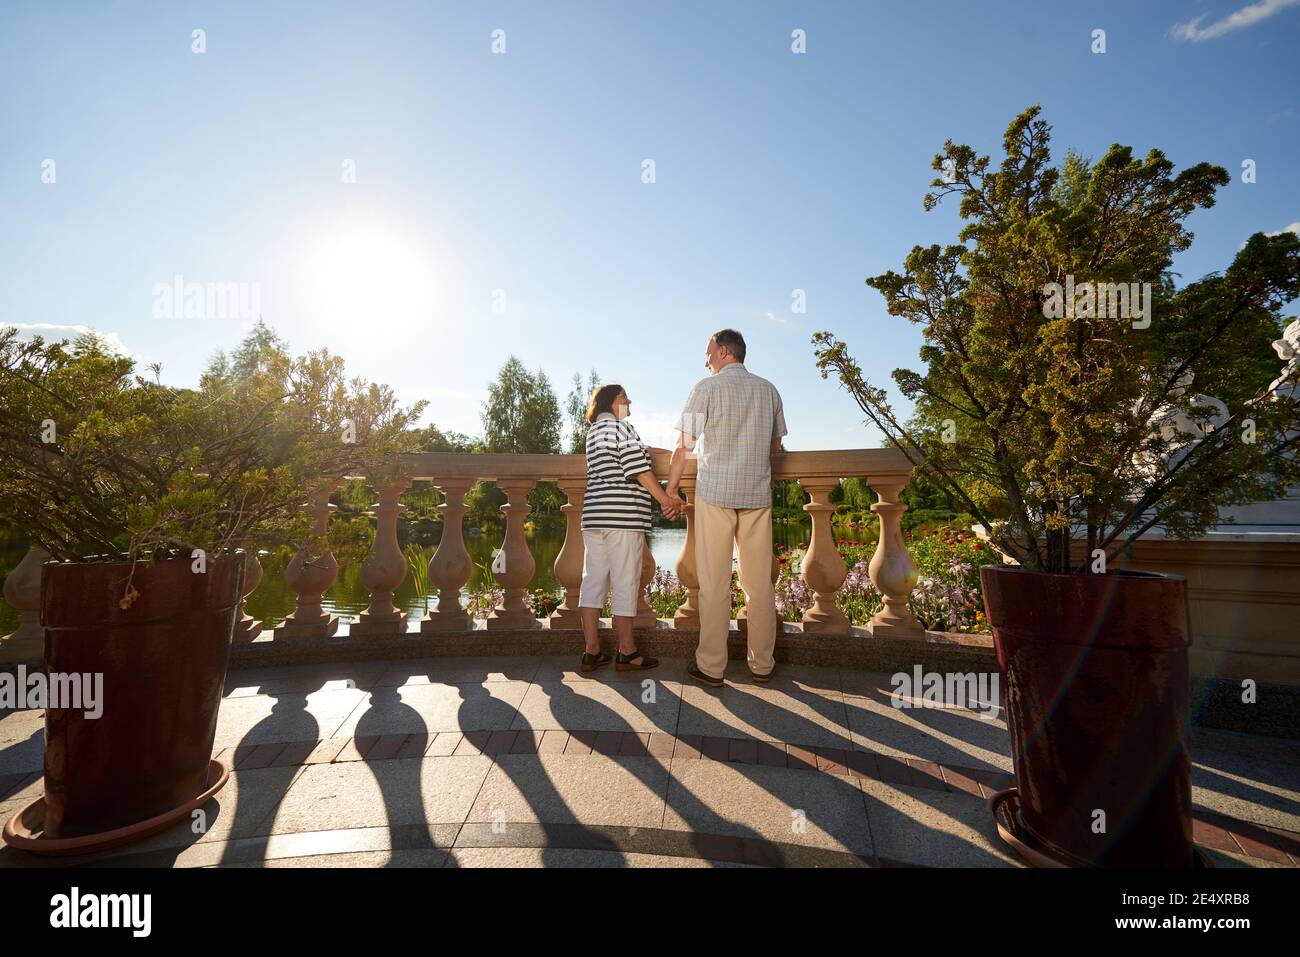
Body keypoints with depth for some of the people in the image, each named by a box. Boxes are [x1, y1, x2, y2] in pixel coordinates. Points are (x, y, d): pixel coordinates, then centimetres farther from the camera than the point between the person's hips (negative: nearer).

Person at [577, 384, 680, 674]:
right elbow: (637, 467, -13)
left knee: (593, 581, 7)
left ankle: (592, 652, 11)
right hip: (622, 518, -9)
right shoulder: (620, 425, -6)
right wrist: (665, 500, -7)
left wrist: (669, 452, 32)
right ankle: (626, 652, 8)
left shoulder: (595, 430, 22)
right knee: (625, 584, -1)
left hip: (593, 517, 9)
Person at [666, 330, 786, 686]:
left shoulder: (707, 387, -1)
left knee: (714, 583, 1)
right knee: (759, 582, 8)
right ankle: (762, 664, 16)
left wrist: (671, 488, 7)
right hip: (758, 494, 4)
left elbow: (685, 446, -2)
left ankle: (711, 666, 7)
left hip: (714, 492, -4)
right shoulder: (769, 390, 11)